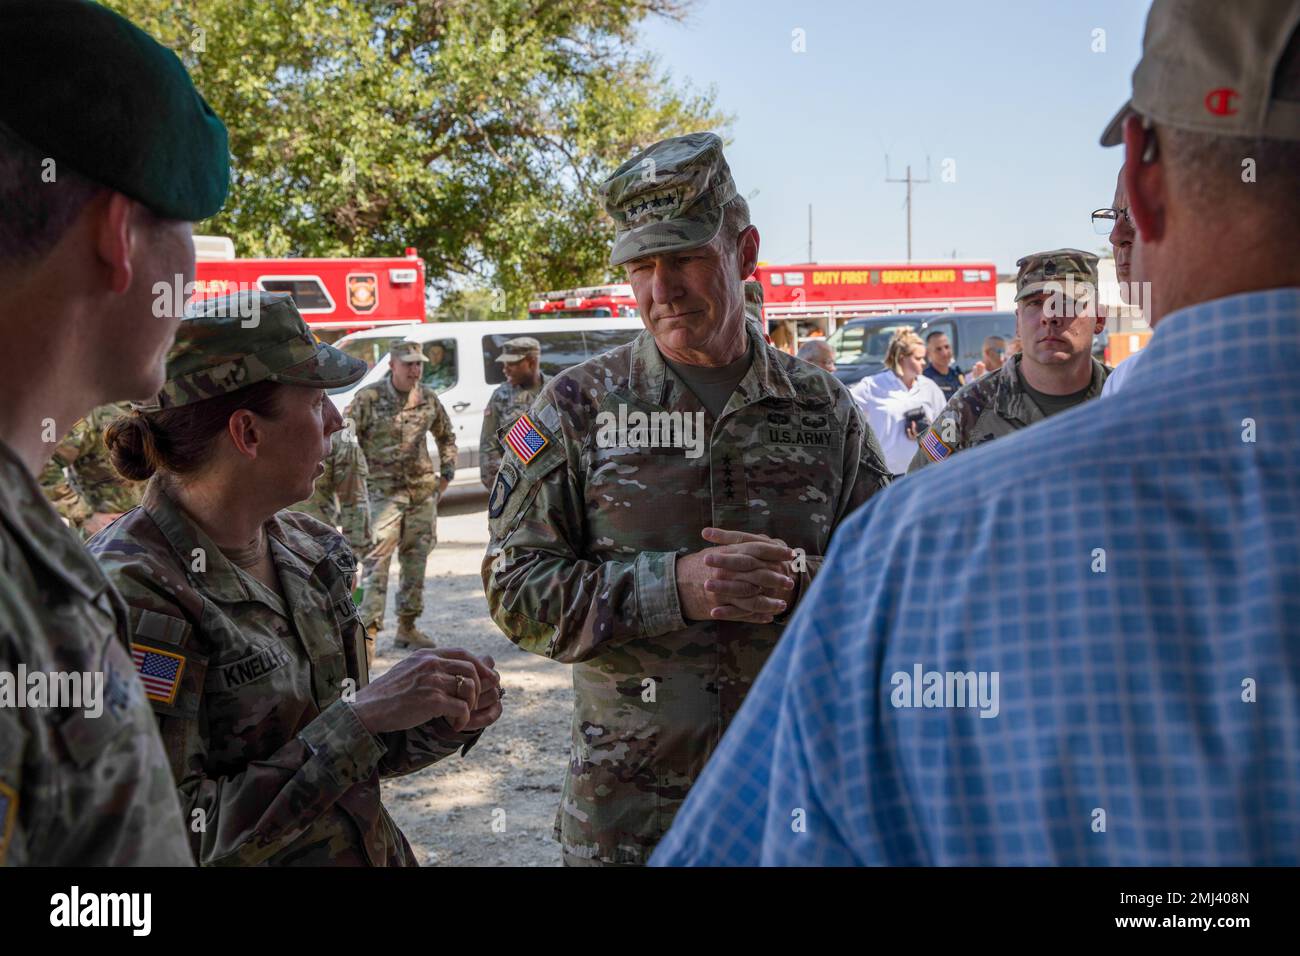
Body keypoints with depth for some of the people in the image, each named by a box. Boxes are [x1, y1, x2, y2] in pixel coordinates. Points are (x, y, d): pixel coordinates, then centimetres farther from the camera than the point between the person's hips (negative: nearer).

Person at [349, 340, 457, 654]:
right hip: (383, 492, -5)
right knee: (377, 561, -11)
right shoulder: (369, 398, -8)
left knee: (416, 562, 10)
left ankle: (407, 626, 23)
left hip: (423, 491, 5)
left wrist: (446, 474, 16)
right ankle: (369, 632, -10)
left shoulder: (428, 397, 7)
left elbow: (446, 436, 22)